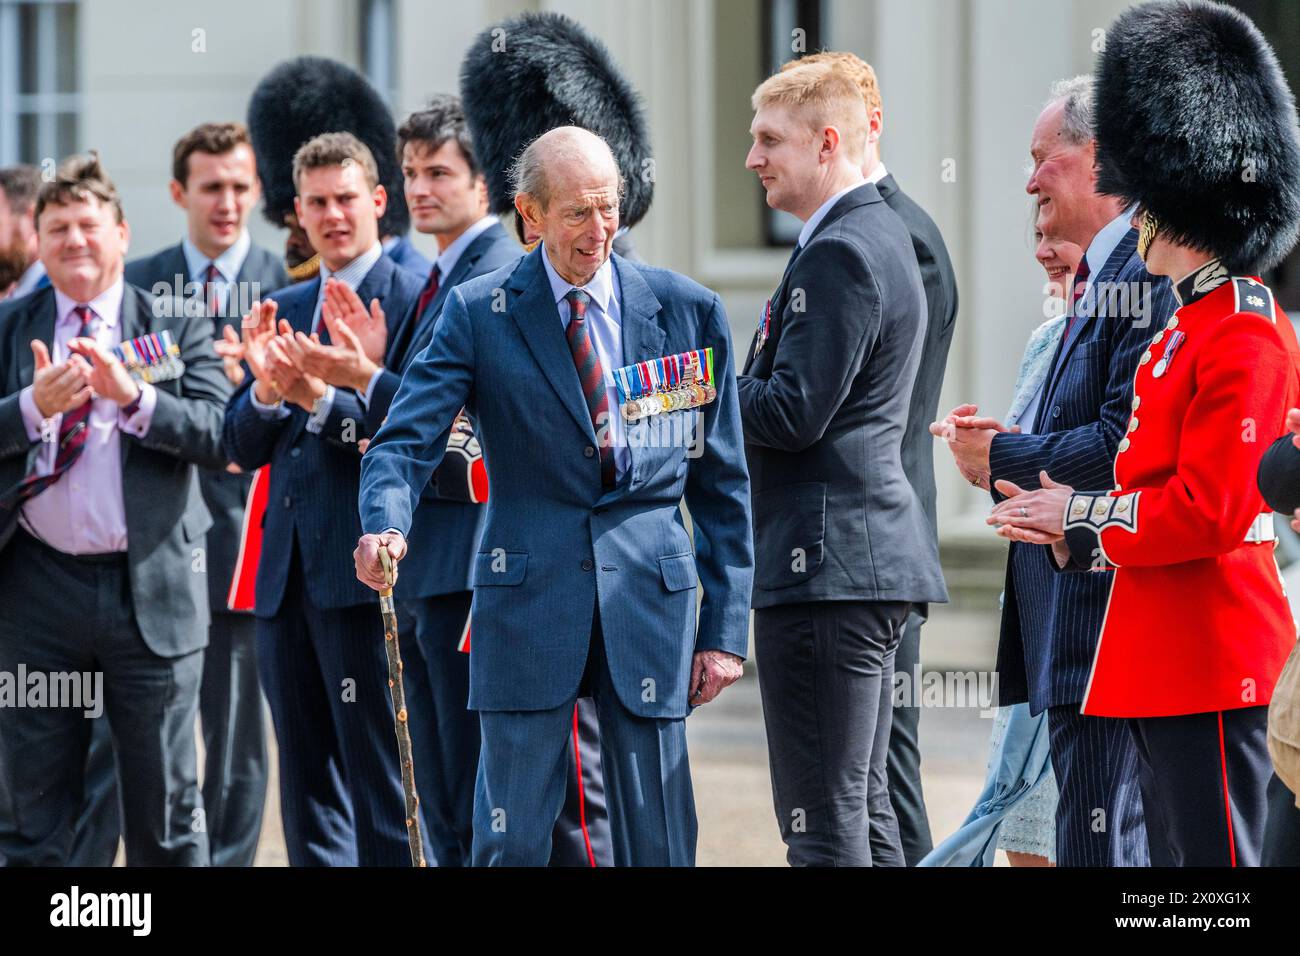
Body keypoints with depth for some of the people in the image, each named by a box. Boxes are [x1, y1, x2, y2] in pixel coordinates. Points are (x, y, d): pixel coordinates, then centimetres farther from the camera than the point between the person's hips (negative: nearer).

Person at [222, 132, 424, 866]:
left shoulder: (416, 302, -4)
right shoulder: (285, 310, 18)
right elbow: (244, 446, 13)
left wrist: (319, 398, -23)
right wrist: (267, 388, -8)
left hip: (362, 574, -7)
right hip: (287, 575, 7)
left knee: (381, 788, -7)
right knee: (307, 785, 11)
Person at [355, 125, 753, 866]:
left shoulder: (688, 310, 6)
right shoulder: (478, 314, 2)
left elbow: (723, 484, 8)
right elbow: (407, 441, -5)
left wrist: (726, 628, 4)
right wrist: (387, 527, -28)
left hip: (648, 589, 1)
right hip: (529, 591, -1)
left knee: (658, 838, 2)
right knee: (512, 838, -1)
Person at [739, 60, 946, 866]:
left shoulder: (840, 254, -15)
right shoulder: (881, 235, 17)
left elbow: (793, 412, -20)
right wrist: (732, 386, 8)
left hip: (826, 559, -11)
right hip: (870, 555, 11)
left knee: (823, 815, -9)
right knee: (863, 805, 15)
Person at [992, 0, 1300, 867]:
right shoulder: (1191, 327, 17)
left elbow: (1209, 509, -21)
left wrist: (1083, 513, -10)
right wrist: (1074, 530, 7)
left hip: (1208, 657, -10)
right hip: (1164, 658, 10)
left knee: (1219, 857, -8)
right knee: (1189, 854, 12)